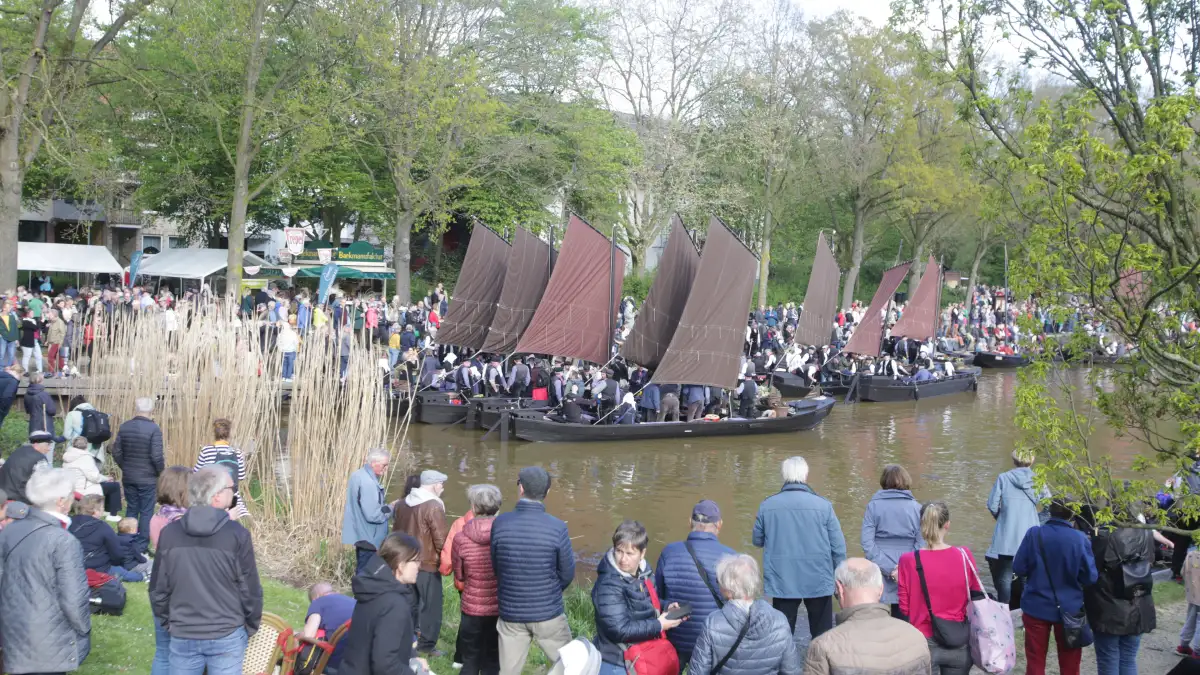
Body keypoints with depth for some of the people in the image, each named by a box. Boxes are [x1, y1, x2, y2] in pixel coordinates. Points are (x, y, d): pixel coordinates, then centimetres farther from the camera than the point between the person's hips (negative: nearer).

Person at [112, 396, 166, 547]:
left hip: (128, 477, 5)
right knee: (146, 512, 4)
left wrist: (125, 467, 18)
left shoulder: (124, 426, 1)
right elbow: (157, 456, -20)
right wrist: (161, 470, -2)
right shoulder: (154, 429, -16)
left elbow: (116, 452, 4)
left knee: (131, 510, 16)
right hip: (147, 478, -5)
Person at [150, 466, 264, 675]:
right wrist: (251, 626, 9)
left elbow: (158, 589, 2)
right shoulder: (236, 534, -14)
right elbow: (249, 589, -8)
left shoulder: (169, 533, -5)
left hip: (183, 636, 3)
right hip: (227, 636, -3)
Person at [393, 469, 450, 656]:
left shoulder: (402, 504, 7)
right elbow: (440, 540, -18)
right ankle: (426, 646, 6)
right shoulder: (434, 507, -18)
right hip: (427, 564, -7)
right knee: (430, 605, 3)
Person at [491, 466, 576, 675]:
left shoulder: (499, 523, -11)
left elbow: (496, 567, 3)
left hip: (511, 613, 2)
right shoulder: (557, 528, -16)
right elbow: (567, 574, -5)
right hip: (549, 613, -2)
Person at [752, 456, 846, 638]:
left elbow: (757, 541, 7)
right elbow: (838, 546, -5)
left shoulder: (767, 505, -5)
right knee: (822, 635, 13)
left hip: (781, 583, 1)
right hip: (818, 582, -1)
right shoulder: (823, 505, -9)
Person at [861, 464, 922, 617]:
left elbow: (867, 542, -10)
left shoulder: (874, 506, -3)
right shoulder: (916, 508, 0)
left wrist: (887, 568, -10)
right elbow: (920, 544, -5)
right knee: (901, 617, 9)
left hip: (878, 574, -1)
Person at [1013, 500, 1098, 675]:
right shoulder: (1080, 538, -13)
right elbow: (1090, 577, -10)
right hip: (1068, 609, 0)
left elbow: (1018, 569, -7)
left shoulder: (1034, 533, -11)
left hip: (1036, 607, 0)